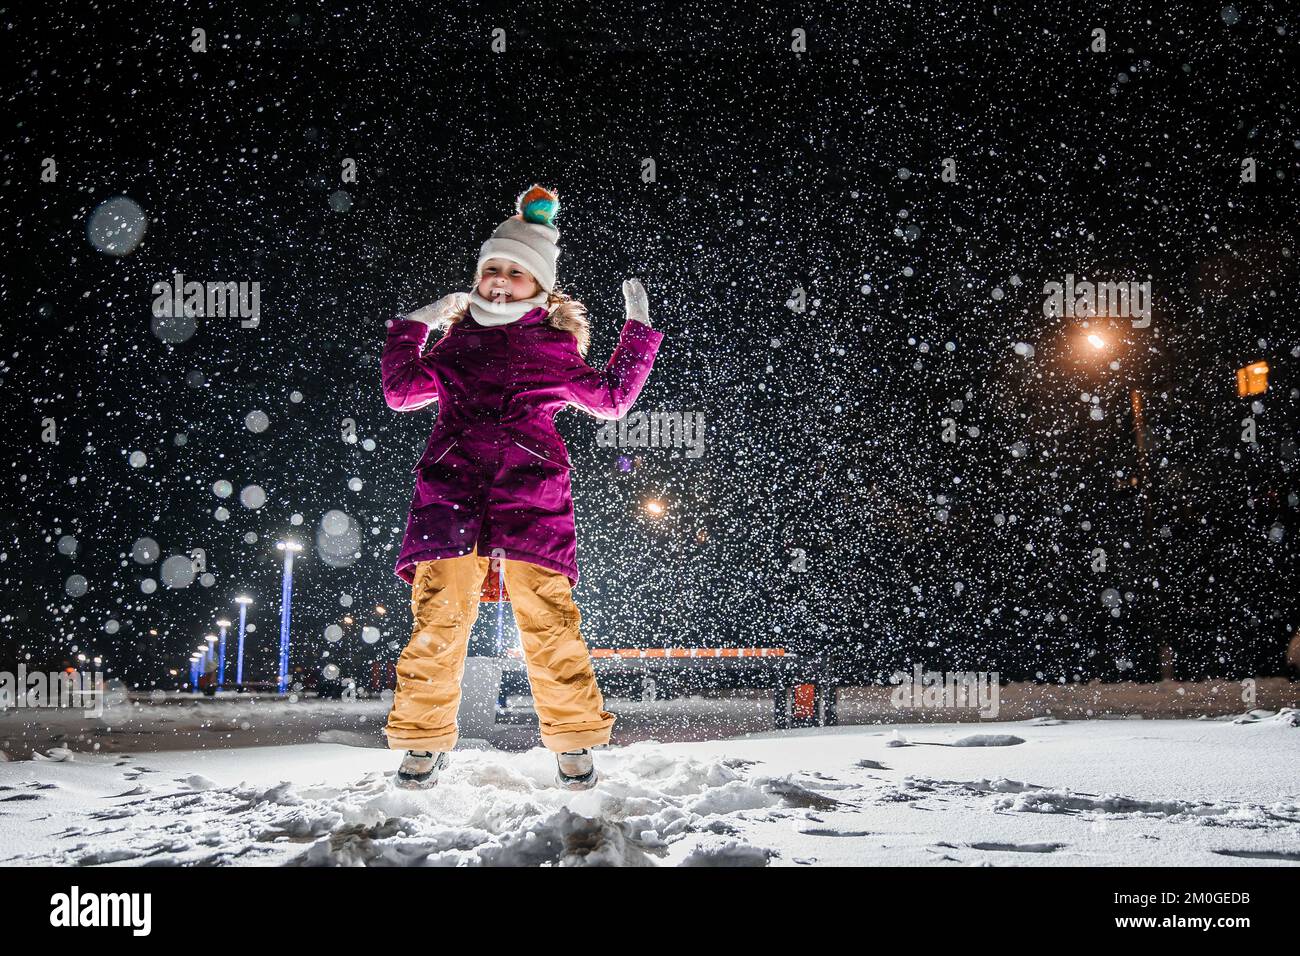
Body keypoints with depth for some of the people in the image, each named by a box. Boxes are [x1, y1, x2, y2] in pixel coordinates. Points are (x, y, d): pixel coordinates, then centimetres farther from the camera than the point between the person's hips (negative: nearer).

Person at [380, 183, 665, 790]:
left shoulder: (554, 345, 18)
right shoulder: (456, 339, 23)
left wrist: (638, 332, 22)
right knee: (438, 615, -9)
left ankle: (574, 740, -3)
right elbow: (400, 391, 29)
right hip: (451, 485, 2)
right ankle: (424, 741, 0)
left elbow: (610, 398, 23)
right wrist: (412, 326, 27)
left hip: (530, 490, -2)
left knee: (547, 615, -12)